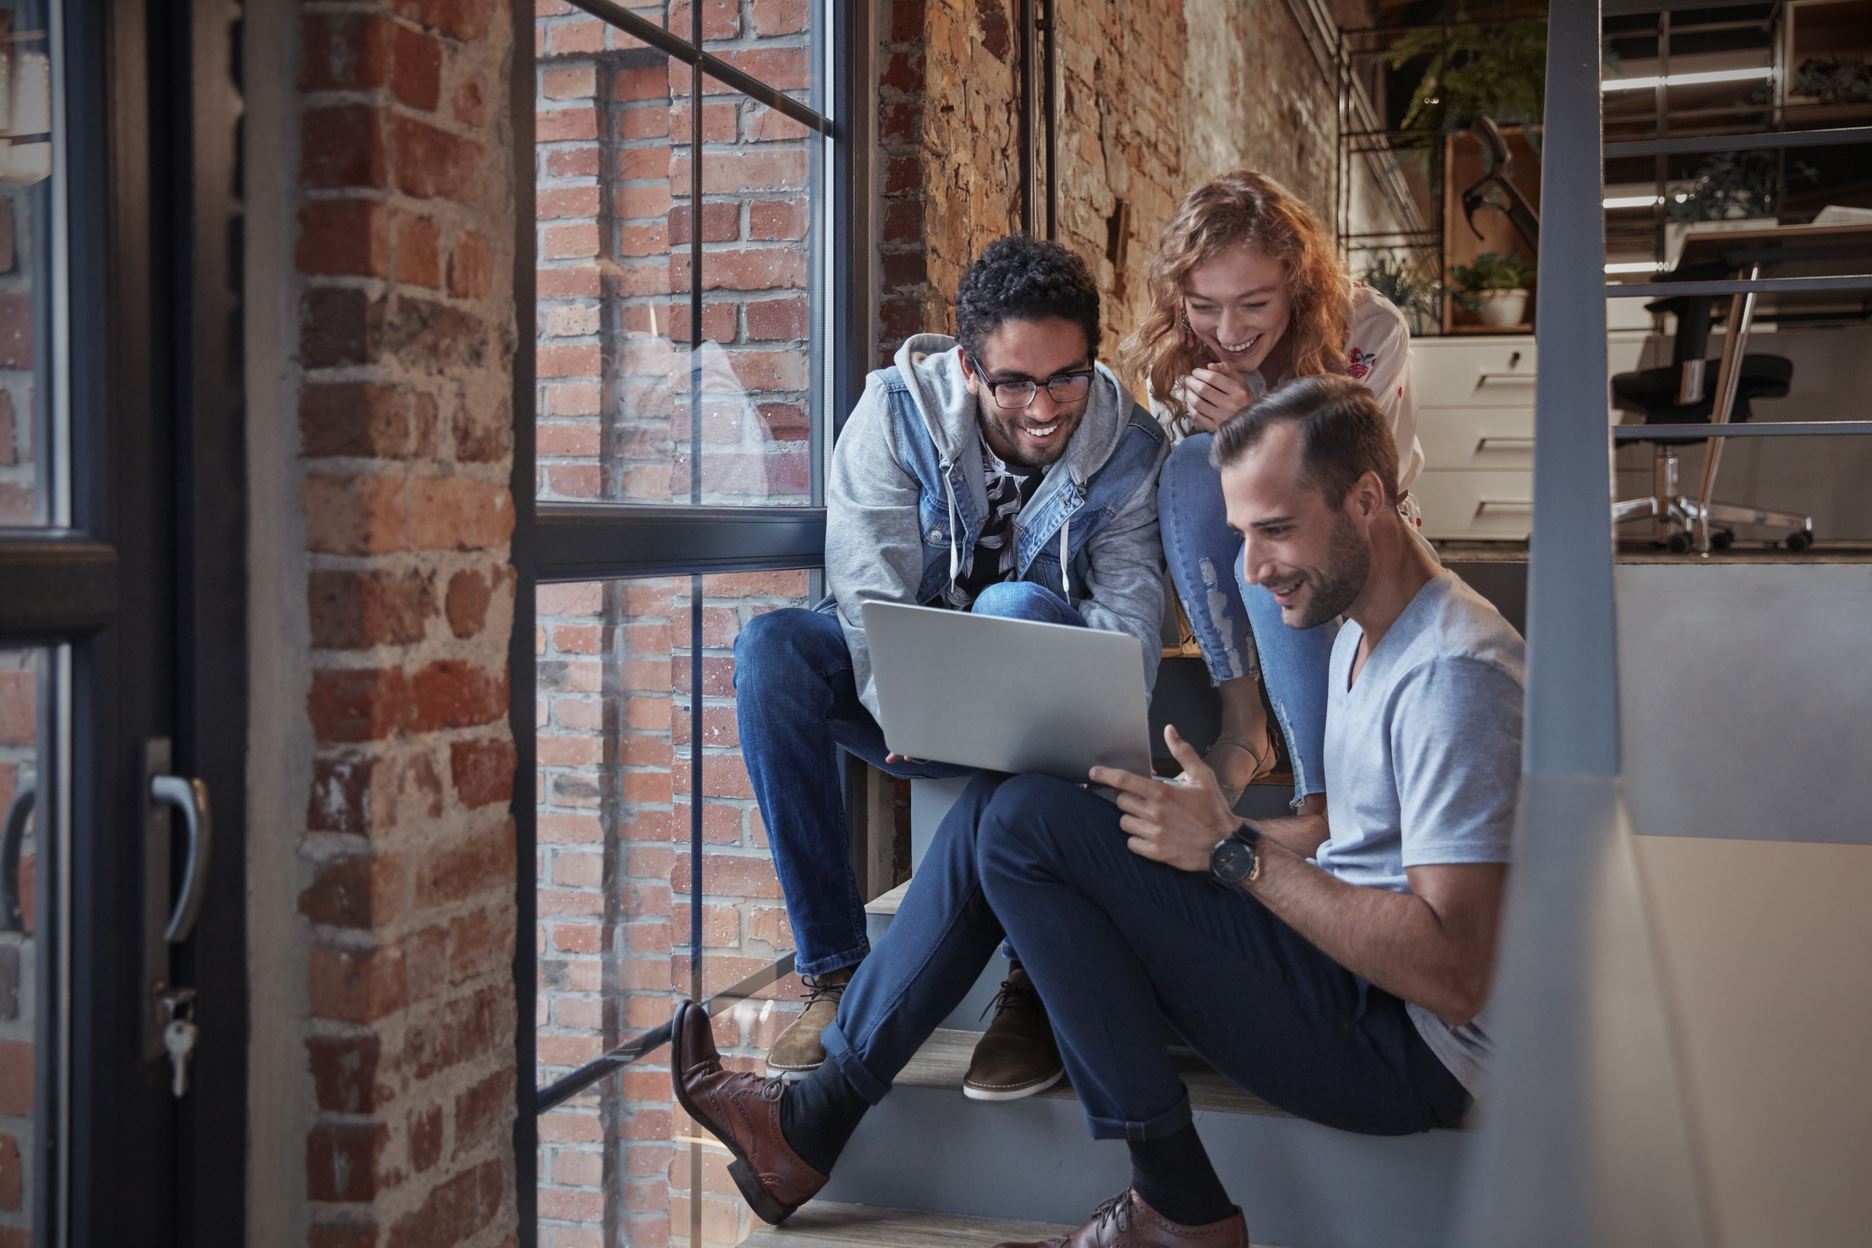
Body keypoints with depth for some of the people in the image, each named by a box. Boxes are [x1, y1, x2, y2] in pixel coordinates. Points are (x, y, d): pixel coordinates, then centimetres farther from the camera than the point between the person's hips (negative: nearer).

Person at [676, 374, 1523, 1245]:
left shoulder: (1452, 674, -20)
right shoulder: (1364, 633, 12)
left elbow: (1456, 977, -26)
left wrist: (1234, 852, -23)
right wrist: (1193, 826, 4)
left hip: (1411, 1044, -10)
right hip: (1344, 965, 10)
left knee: (1027, 823, -18)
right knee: (1000, 809, 3)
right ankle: (811, 1123, 4)